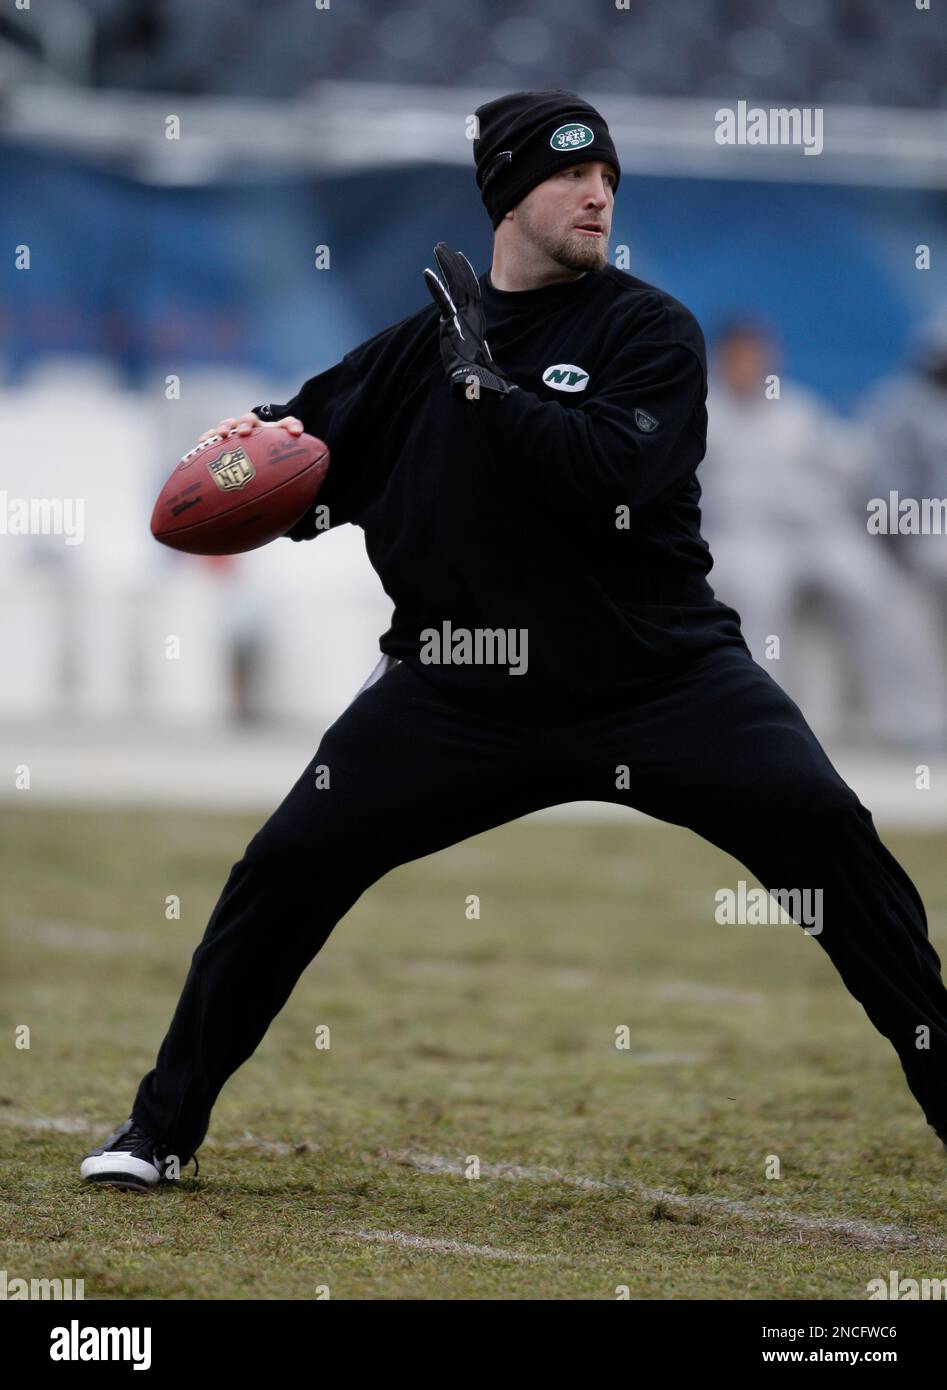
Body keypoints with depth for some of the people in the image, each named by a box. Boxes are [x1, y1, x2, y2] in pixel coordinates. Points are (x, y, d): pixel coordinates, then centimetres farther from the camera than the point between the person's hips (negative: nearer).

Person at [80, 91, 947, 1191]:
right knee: (290, 862, -4)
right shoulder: (425, 342, 9)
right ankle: (162, 1127, 13)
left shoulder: (649, 330, -2)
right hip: (459, 687, 3)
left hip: (659, 674, -2)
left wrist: (486, 383, -18)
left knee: (826, 829, -21)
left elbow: (612, 474, -19)